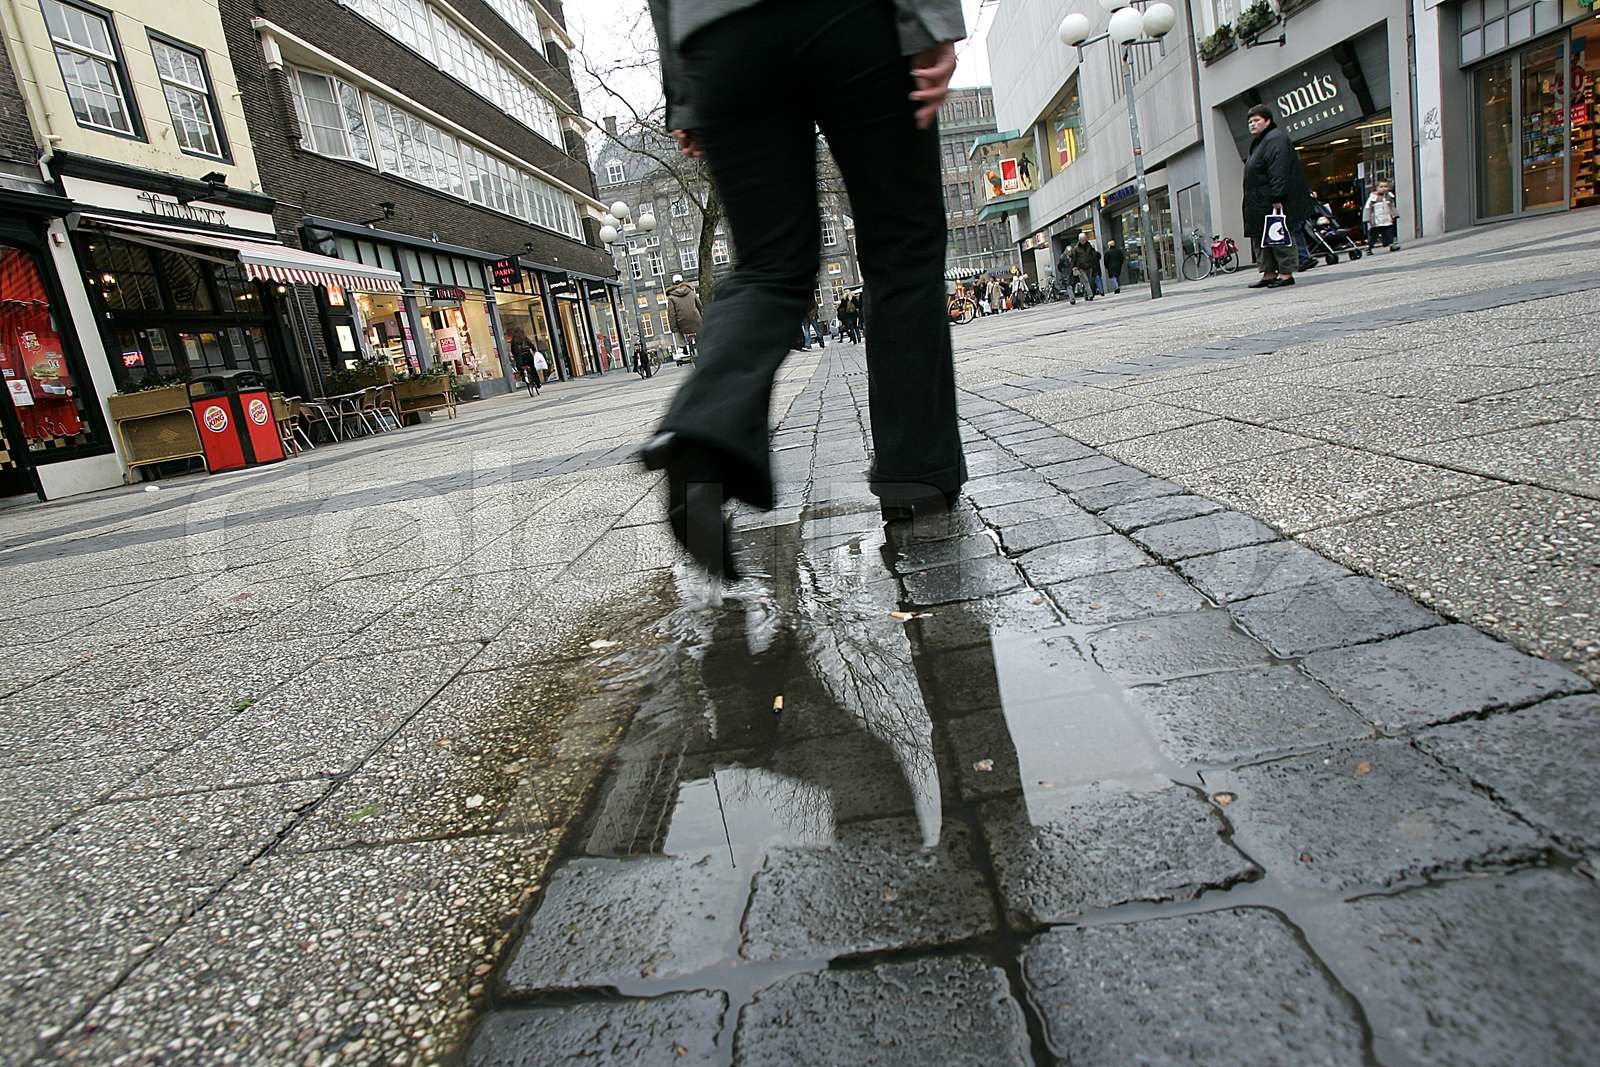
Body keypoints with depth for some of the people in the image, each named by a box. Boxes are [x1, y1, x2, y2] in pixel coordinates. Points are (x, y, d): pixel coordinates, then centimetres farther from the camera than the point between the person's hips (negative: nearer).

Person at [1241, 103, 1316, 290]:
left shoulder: (1275, 139, -9)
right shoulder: (1257, 143, 22)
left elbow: (1279, 171, -19)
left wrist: (1277, 198, -27)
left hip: (1274, 203, -10)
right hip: (1260, 203, 10)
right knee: (1260, 238, 10)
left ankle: (1286, 273, -6)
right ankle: (1269, 274, 14)